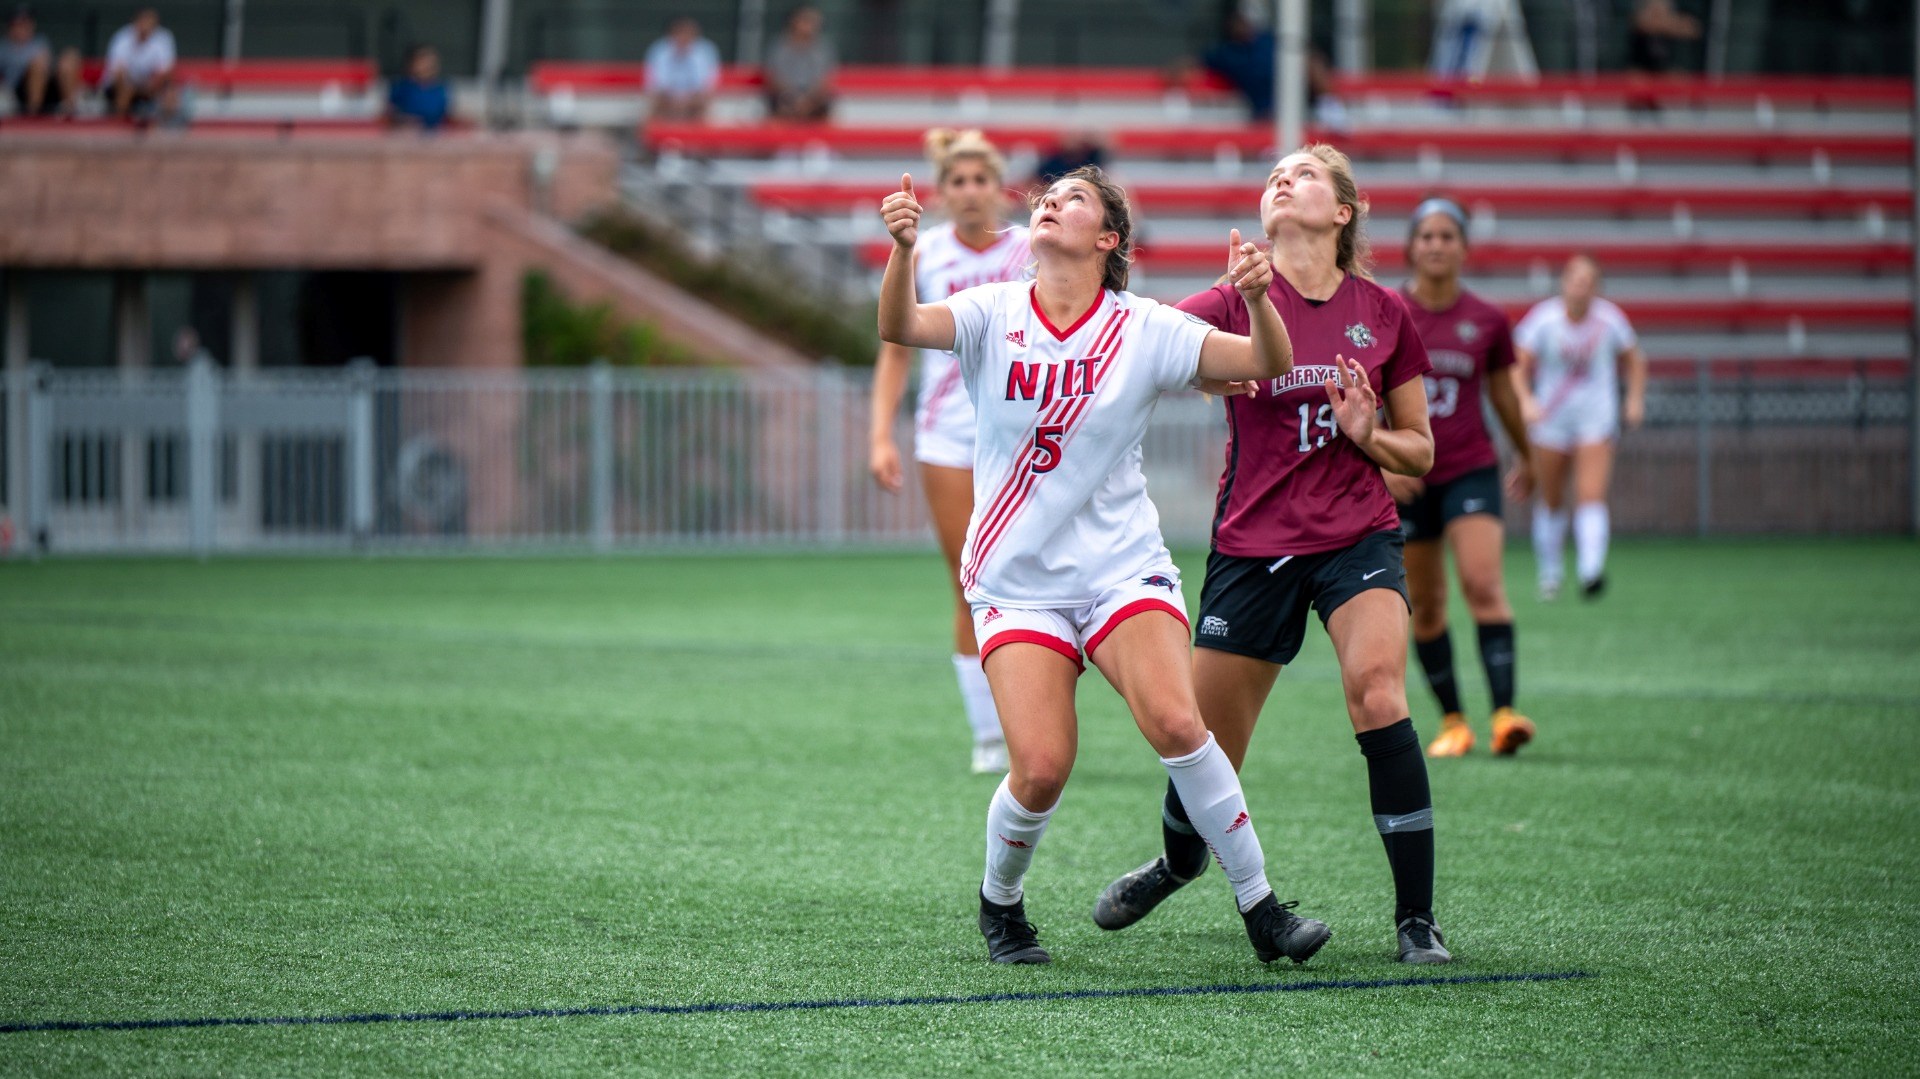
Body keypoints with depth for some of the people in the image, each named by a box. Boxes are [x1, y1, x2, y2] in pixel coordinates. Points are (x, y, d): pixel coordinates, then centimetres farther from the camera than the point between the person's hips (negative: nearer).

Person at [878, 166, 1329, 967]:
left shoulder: (1143, 330, -1)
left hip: (1123, 566, 0)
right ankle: (1000, 903, 15)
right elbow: (902, 327, -20)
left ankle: (1260, 907, -9)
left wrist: (1256, 297, -28)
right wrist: (903, 249, -40)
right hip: (1016, 582, 0)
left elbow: (1268, 364, -7)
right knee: (1041, 768, -15)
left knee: (1175, 724, -23)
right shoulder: (994, 315, -1)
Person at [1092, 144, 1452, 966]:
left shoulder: (1384, 315, 2)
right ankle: (1180, 859, 42)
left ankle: (1417, 918, -14)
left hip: (1358, 538, 0)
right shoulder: (1236, 305, -3)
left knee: (1378, 700, -25)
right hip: (1252, 548, 0)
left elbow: (1420, 452, 11)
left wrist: (1366, 435, -10)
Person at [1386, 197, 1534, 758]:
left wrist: (1524, 456, 27)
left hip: (1471, 469, -1)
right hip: (1406, 478, 1)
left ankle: (1505, 712, -25)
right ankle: (1452, 721, 15)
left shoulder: (1488, 321, 1)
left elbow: (1504, 396, 16)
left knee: (1483, 583, -19)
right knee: (1426, 607, 4)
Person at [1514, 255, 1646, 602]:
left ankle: (1591, 570, -25)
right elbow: (1518, 365, -12)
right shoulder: (1543, 319, -9)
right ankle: (1550, 572, 26)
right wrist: (1526, 399, -29)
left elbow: (1633, 359, 14)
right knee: (1551, 501, 9)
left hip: (1596, 420, 0)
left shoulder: (1610, 320, -3)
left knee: (1591, 496, -15)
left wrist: (1635, 398, 2)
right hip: (1550, 419, 0)